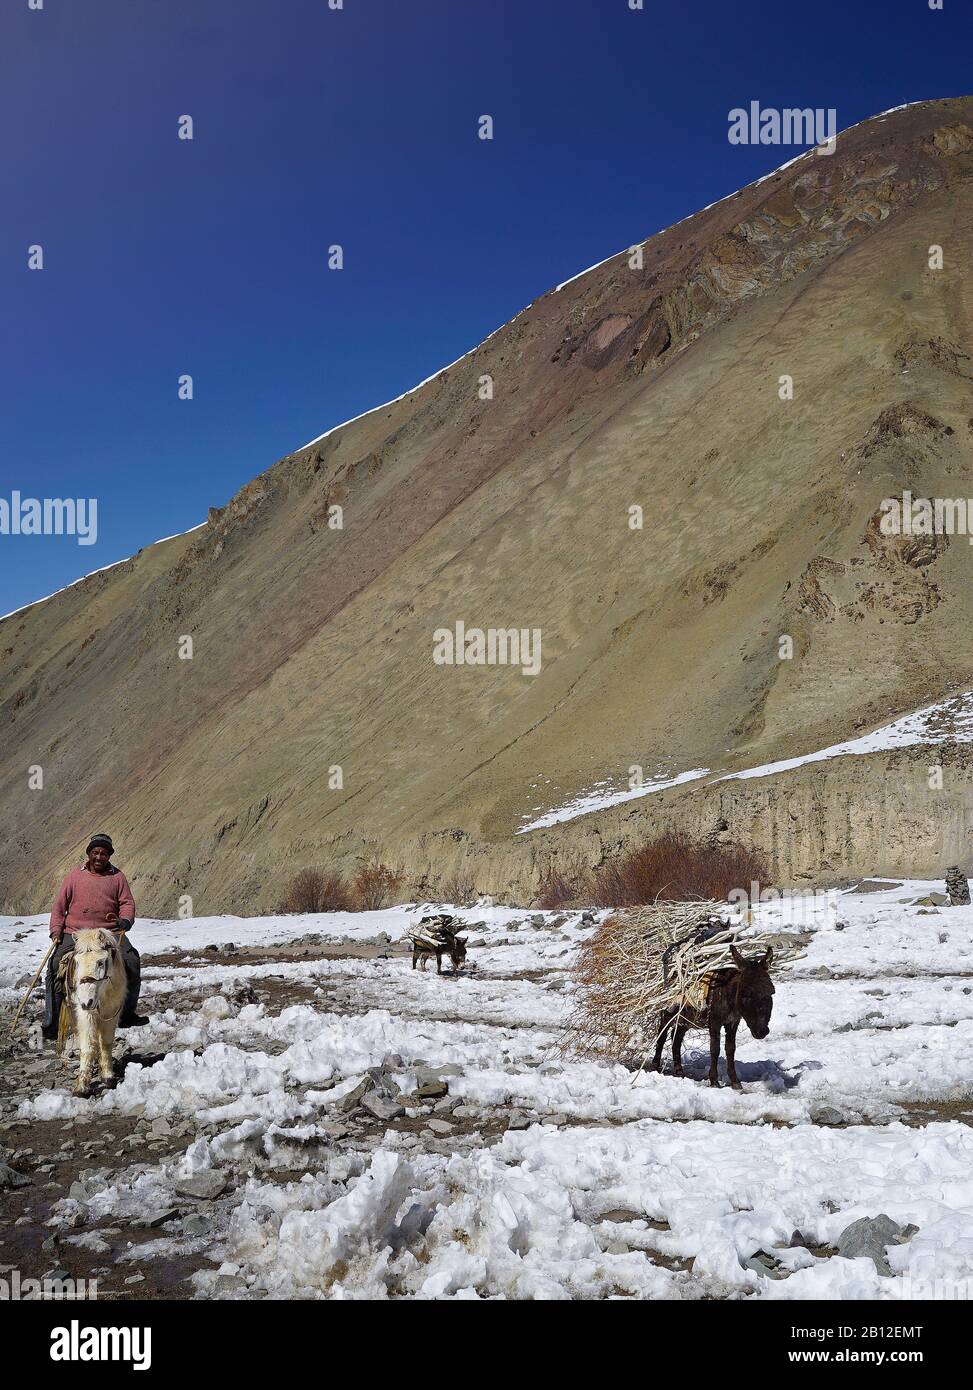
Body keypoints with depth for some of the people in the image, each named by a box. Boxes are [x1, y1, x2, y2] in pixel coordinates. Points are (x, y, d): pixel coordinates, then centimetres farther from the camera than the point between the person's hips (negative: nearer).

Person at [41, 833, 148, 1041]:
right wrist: (56, 929, -2)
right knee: (57, 965, -19)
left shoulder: (117, 876, 12)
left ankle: (126, 1014, -2)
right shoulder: (75, 876, 11)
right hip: (75, 933, 0)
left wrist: (125, 921, -14)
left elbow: (127, 903, 7)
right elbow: (60, 905, 11)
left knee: (131, 962, -18)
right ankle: (51, 1022, -10)